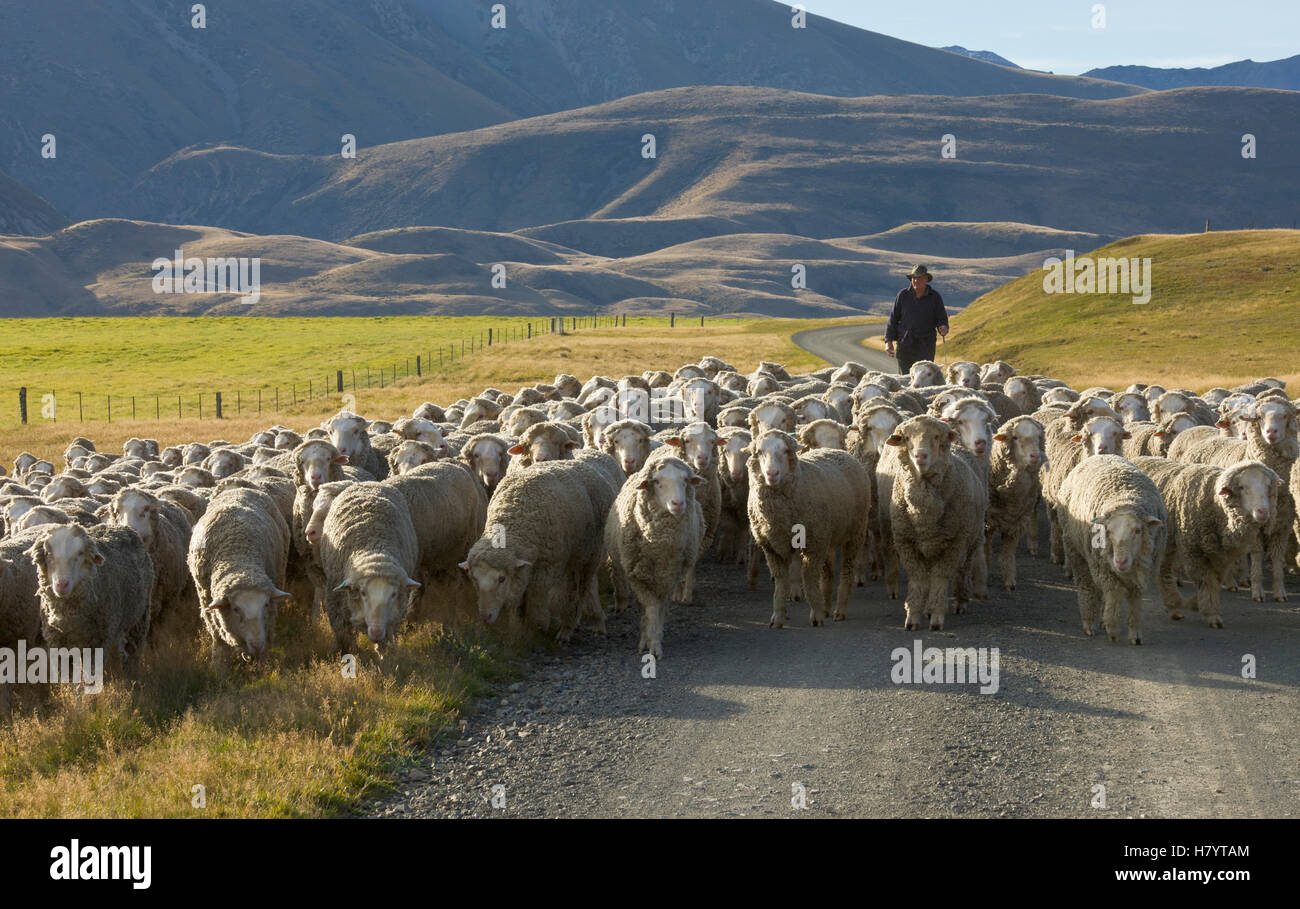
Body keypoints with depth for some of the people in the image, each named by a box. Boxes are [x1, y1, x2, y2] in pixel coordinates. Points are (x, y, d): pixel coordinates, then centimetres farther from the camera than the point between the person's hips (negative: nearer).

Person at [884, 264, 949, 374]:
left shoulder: (935, 297, 1)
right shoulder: (903, 295, 3)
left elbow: (942, 318, 6)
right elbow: (893, 318, 8)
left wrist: (943, 328, -18)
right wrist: (888, 340, 4)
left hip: (925, 347, -1)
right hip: (905, 344, 1)